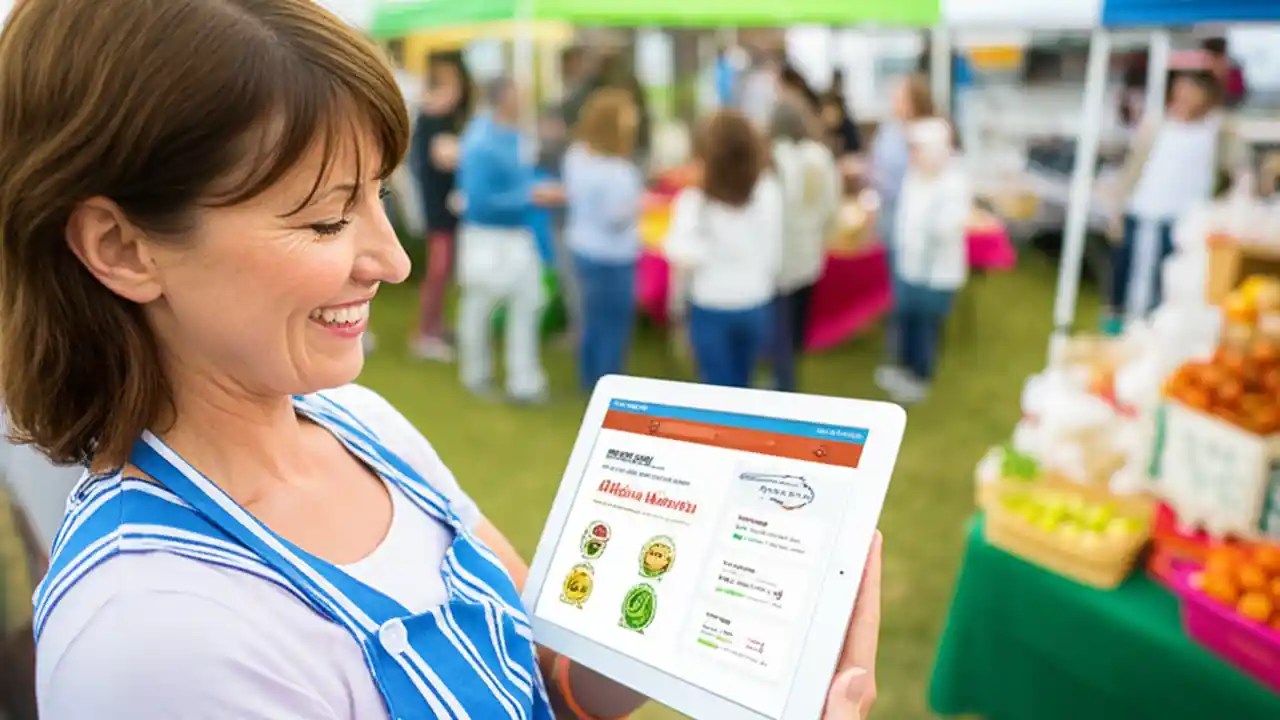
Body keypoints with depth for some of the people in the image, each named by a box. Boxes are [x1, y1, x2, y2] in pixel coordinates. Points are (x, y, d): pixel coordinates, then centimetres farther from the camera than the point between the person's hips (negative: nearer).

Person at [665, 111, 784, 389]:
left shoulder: (694, 200, -16)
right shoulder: (768, 190, -8)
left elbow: (685, 259, -23)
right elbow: (775, 253, -1)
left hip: (711, 309, -3)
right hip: (756, 306, 3)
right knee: (741, 385, 22)